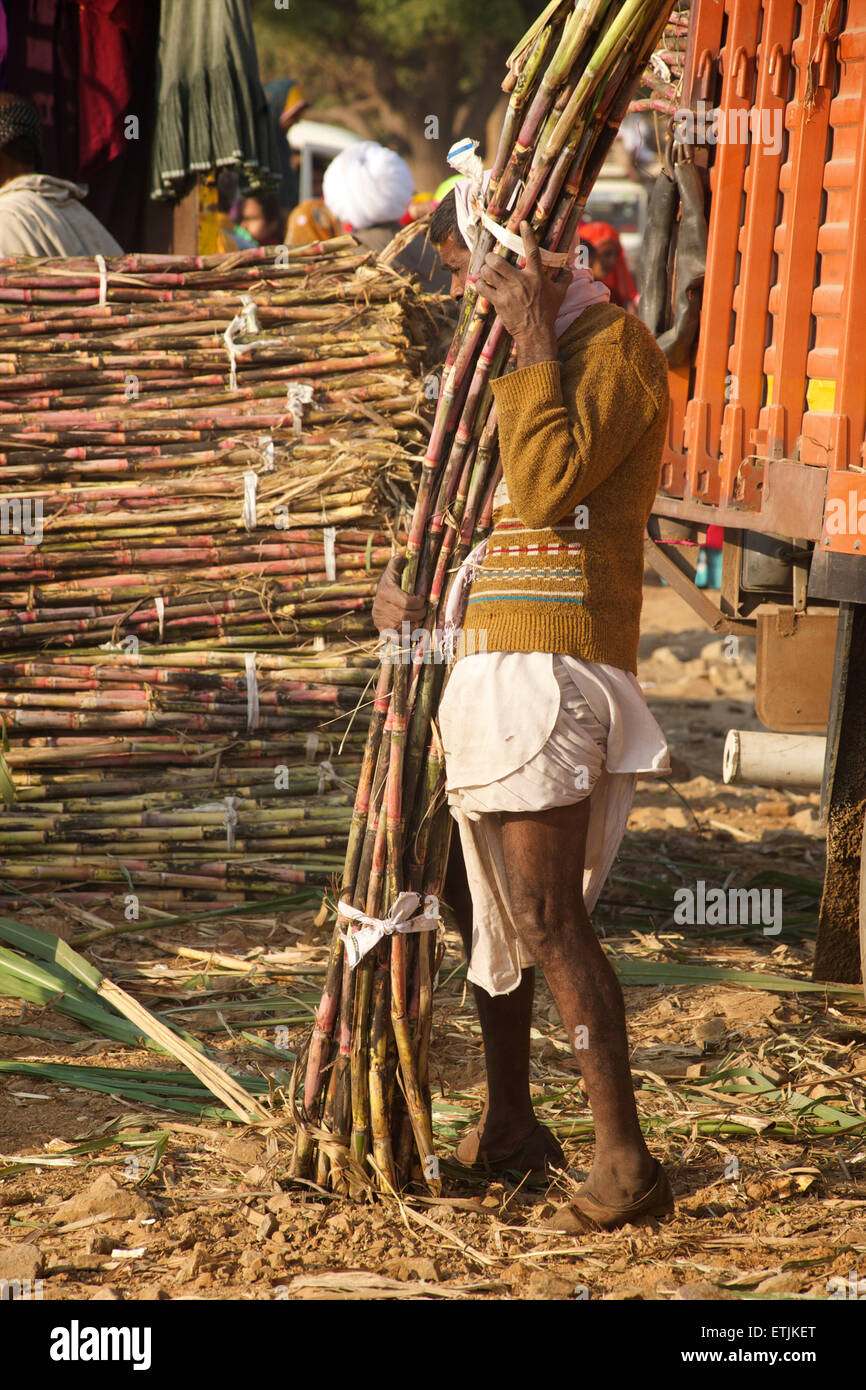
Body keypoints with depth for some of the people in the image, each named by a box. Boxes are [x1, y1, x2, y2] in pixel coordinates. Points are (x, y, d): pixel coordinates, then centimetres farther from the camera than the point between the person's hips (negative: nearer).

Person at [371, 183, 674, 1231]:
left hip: (553, 660, -10)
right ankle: (509, 1125, 29)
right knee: (476, 895, 17)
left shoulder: (615, 345, -9)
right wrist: (397, 578, 4)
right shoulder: (513, 357, 21)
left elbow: (548, 486, -22)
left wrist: (530, 341, -17)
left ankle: (626, 1163, -11)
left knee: (547, 916, -14)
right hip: (488, 656, 10)